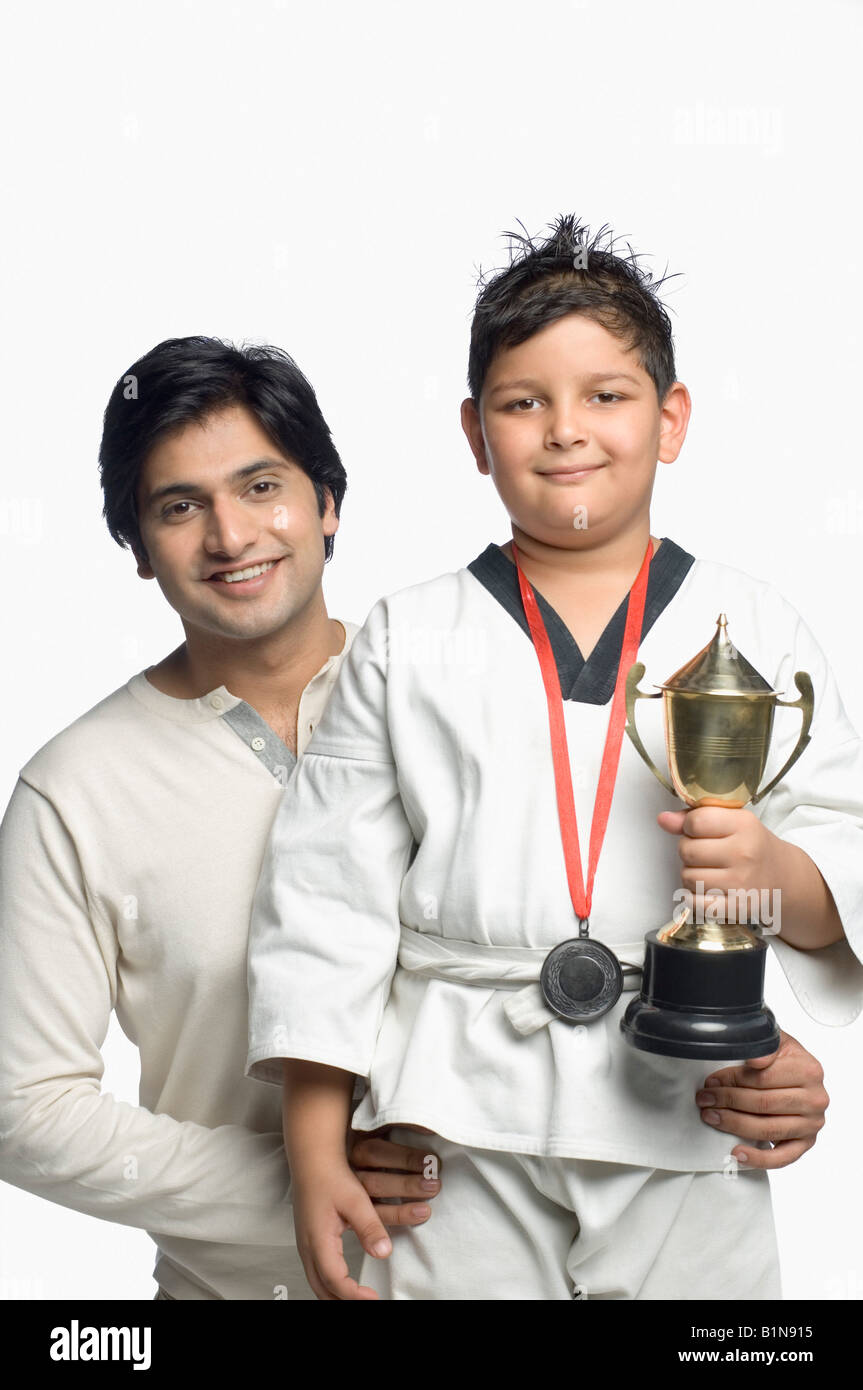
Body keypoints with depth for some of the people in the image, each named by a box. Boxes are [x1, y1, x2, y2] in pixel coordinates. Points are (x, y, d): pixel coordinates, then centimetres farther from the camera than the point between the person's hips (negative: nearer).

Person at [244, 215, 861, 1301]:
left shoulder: (751, 628, 4)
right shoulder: (407, 641, 3)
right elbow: (328, 894, 2)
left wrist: (774, 872, -19)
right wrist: (315, 1155, -1)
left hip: (686, 1132, 1)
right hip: (463, 1142, 0)